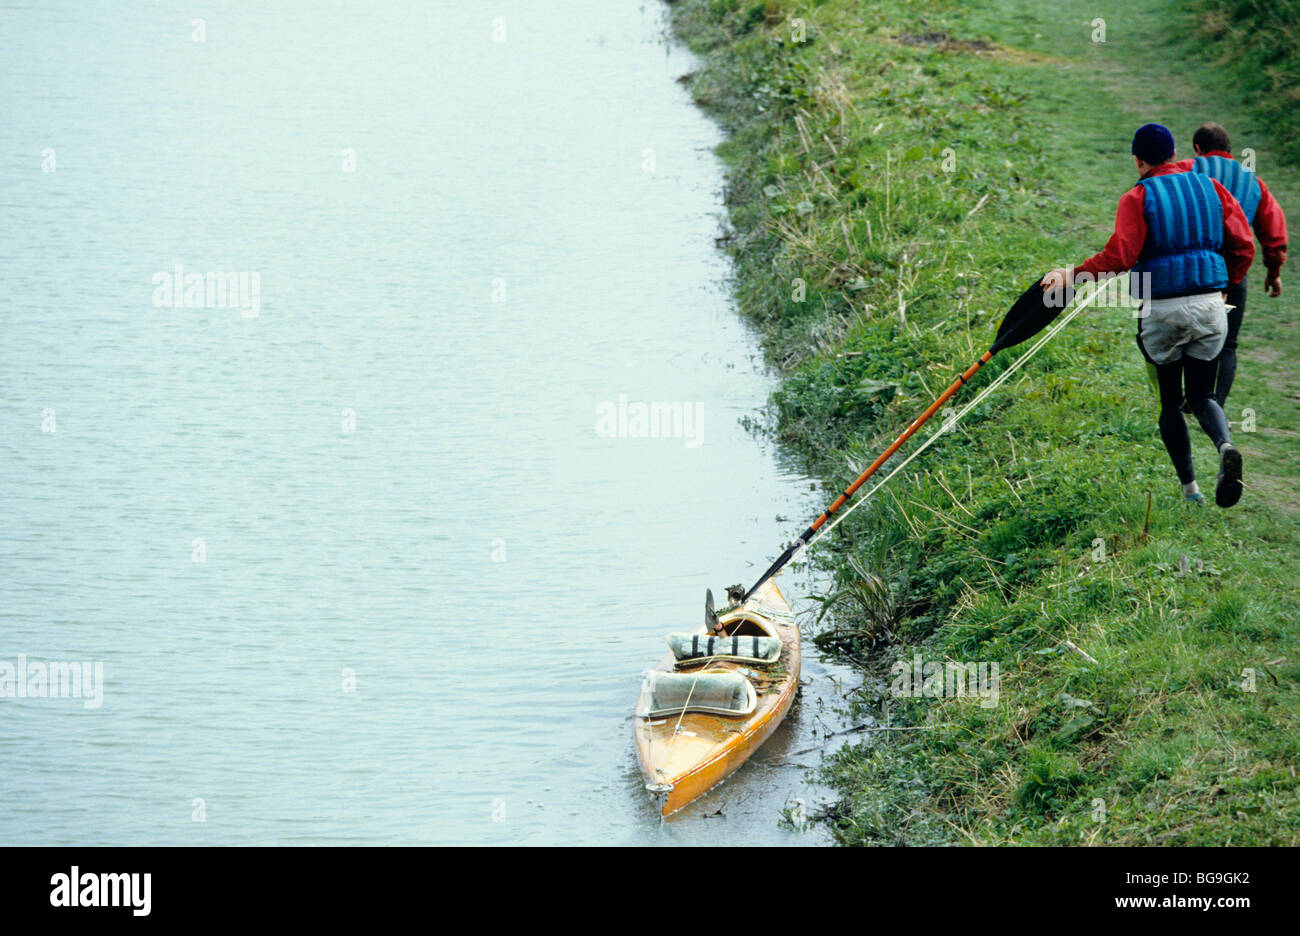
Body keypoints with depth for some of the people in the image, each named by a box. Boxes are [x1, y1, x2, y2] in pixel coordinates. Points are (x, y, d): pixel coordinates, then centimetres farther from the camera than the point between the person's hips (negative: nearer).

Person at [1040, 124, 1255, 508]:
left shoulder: (1136, 198, -4)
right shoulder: (1210, 187, 8)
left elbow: (1120, 256, -17)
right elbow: (1243, 246, 6)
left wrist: (1074, 274, -8)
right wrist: (1226, 283, 22)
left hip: (1161, 310, -3)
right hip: (1210, 304, 3)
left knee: (1170, 400, 12)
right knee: (1202, 394, 11)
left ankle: (1189, 487, 10)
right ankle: (1225, 445, -21)